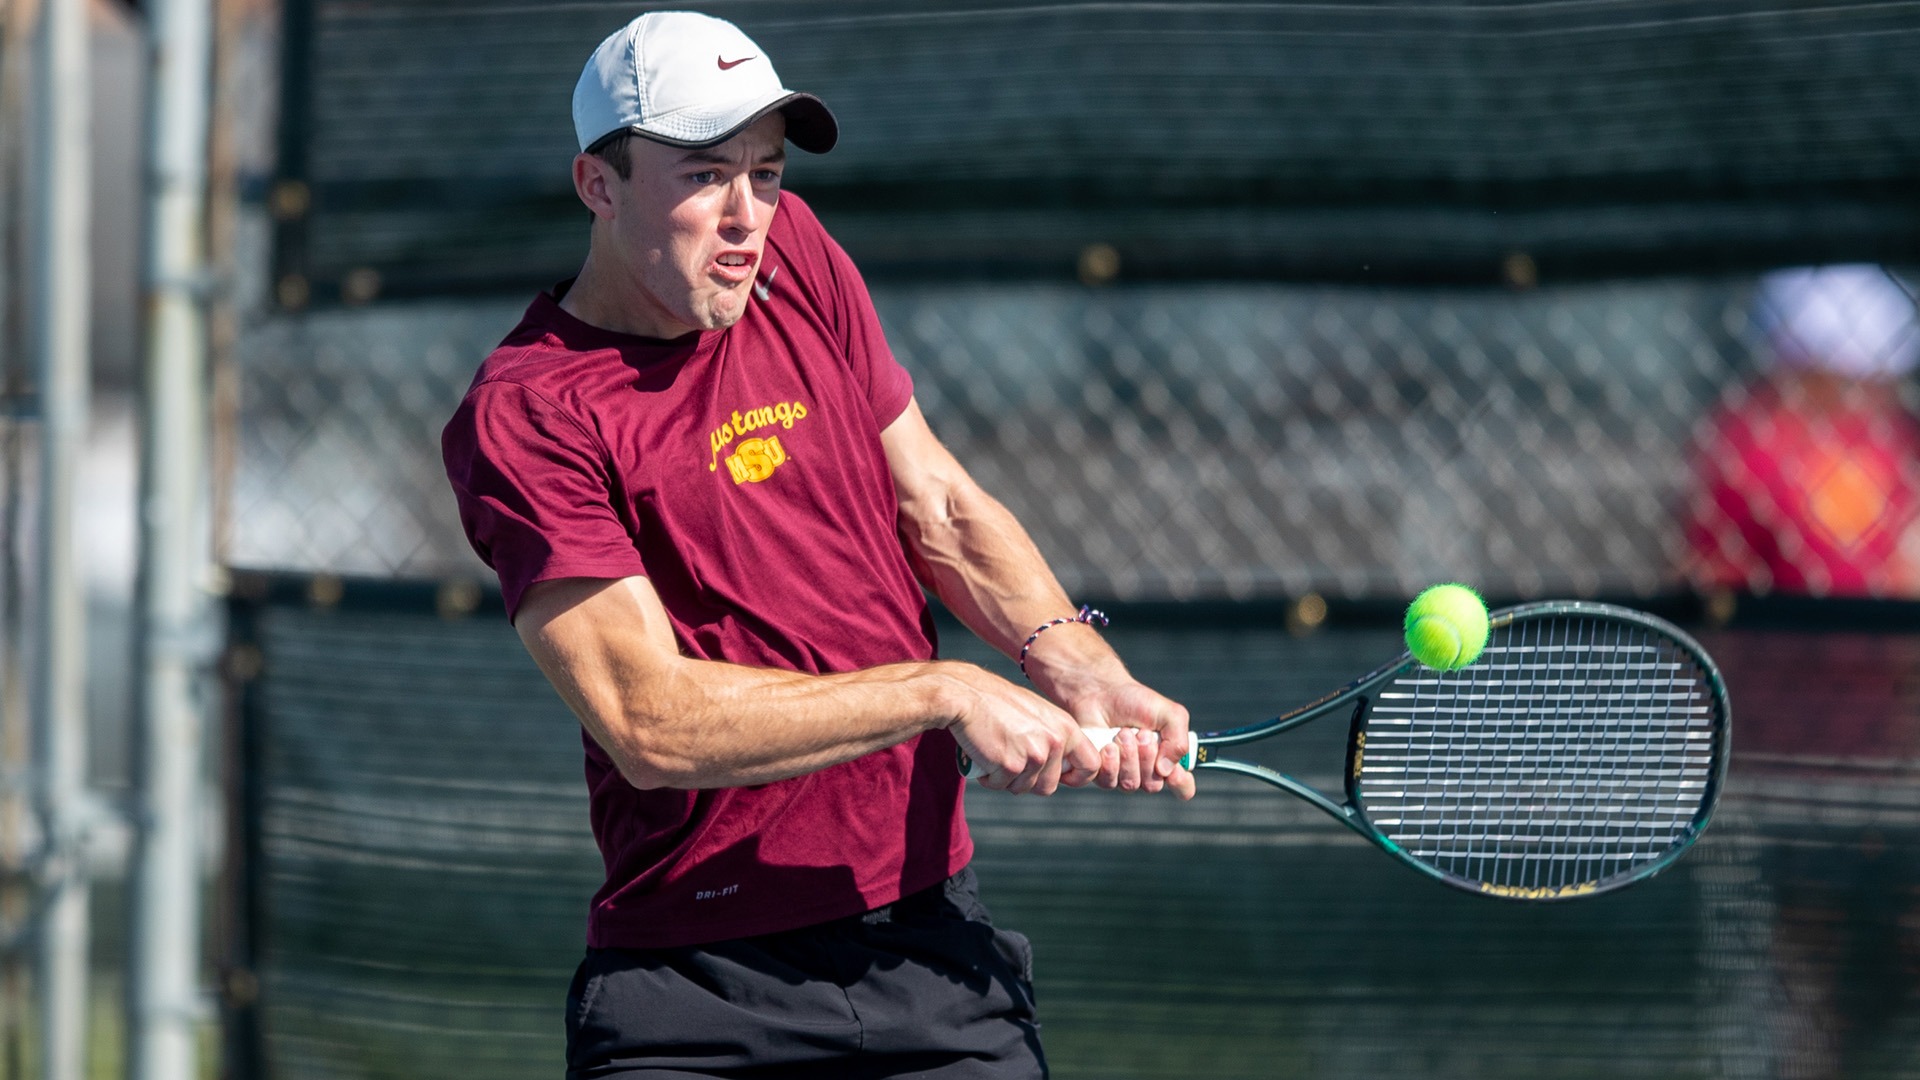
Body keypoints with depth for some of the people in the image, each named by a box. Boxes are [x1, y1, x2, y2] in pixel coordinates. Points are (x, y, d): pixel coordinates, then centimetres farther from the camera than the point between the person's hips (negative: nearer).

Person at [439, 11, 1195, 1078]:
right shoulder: (522, 417, -12)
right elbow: (652, 723, -19)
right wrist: (944, 694, -17)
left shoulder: (795, 256, 7)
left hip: (933, 930, 5)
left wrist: (1079, 668, -4)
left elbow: (942, 511, 14)